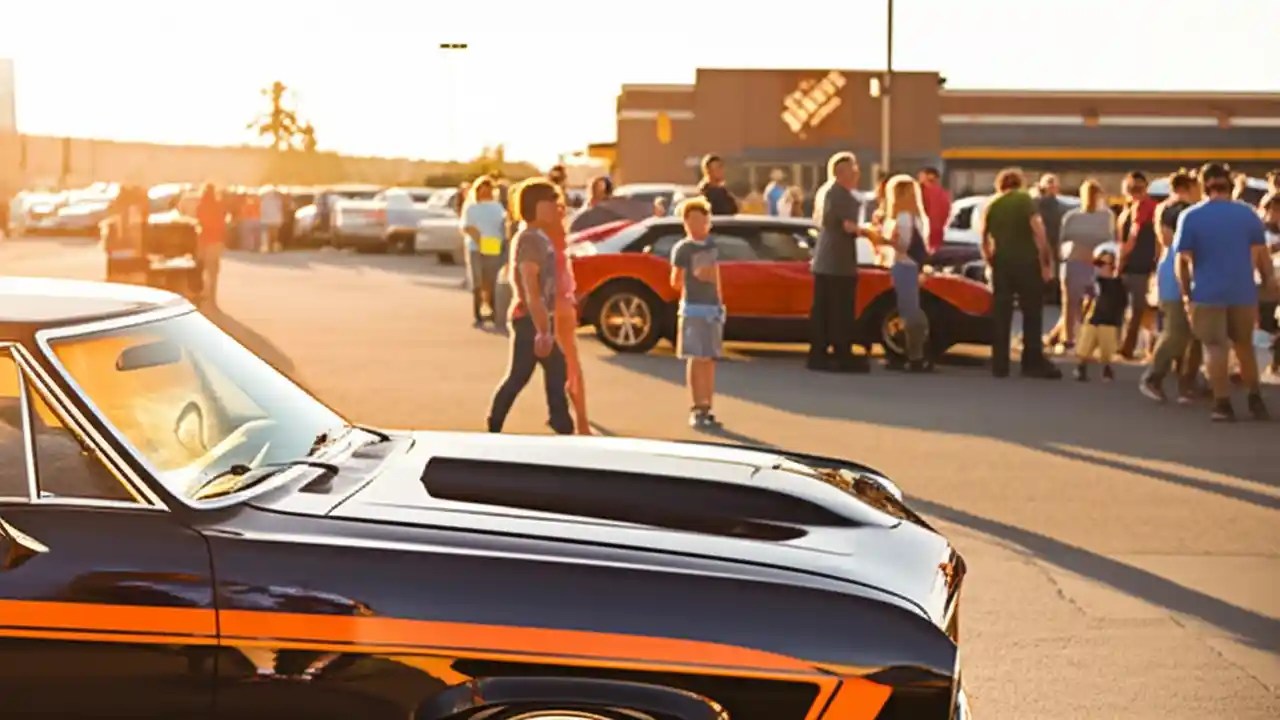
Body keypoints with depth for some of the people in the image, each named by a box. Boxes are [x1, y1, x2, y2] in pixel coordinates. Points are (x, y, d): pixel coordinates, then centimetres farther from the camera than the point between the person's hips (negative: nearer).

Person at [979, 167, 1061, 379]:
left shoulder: (991, 205, 10)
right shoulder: (1024, 199, -2)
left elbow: (984, 240, 8)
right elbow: (1038, 231, -12)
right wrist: (1046, 262, -8)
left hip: (1001, 263, 3)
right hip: (1026, 262, -3)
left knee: (1001, 315, 8)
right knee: (1032, 313, 4)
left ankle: (999, 365, 6)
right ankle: (1033, 363, 2)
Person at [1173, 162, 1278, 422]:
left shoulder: (1190, 217, -5)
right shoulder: (1247, 213, 1)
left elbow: (1183, 260, -6)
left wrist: (1186, 292, 4)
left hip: (1207, 293, -3)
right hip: (1243, 292, 3)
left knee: (1215, 347, 2)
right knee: (1244, 345, 18)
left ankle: (1223, 404, -4)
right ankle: (1256, 400, 23)